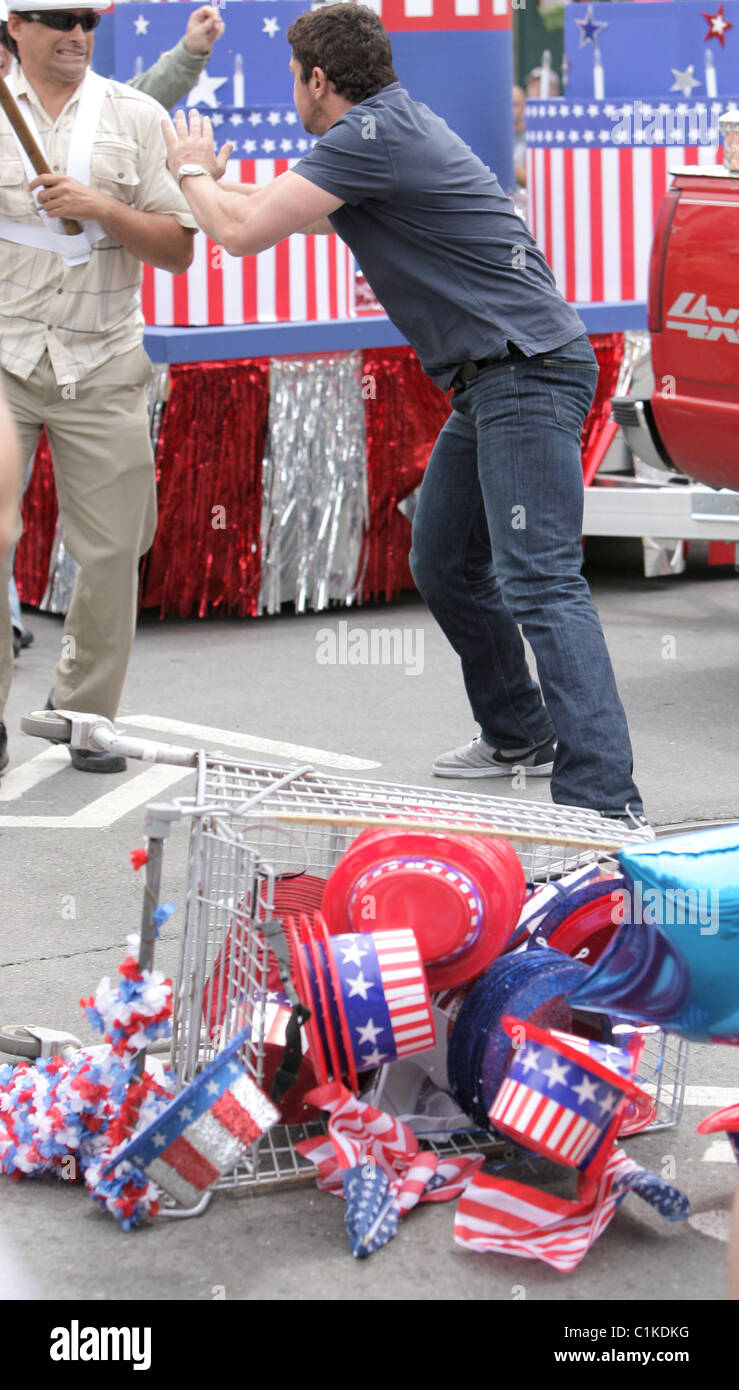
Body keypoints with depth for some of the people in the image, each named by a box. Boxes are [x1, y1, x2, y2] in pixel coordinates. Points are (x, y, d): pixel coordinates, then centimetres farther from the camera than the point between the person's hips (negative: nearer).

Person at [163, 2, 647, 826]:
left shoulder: (373, 135, -12)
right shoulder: (394, 125, 19)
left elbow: (245, 234, -10)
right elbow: (298, 211, 40)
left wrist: (194, 174, 10)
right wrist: (214, 185, 45)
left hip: (526, 372, -11)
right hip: (489, 380, 11)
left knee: (539, 581, -18)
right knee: (442, 563, 19)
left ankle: (603, 804, -25)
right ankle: (519, 733, 33)